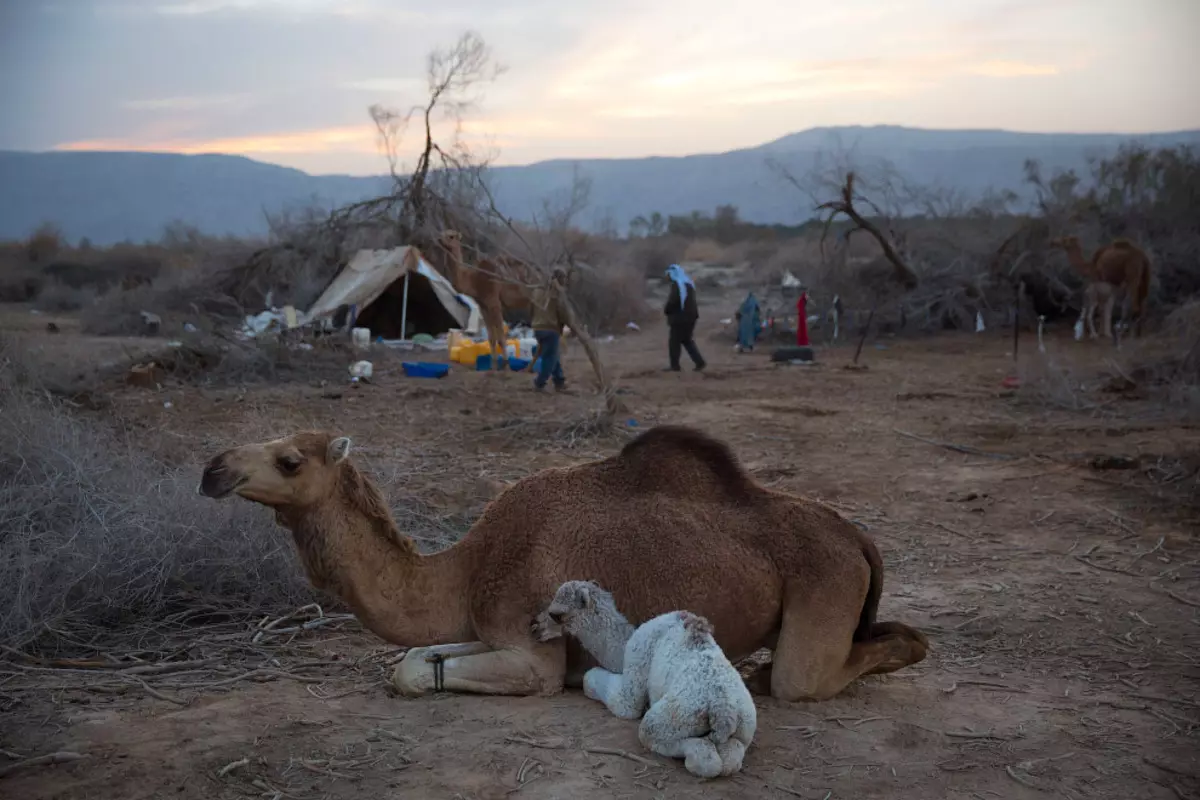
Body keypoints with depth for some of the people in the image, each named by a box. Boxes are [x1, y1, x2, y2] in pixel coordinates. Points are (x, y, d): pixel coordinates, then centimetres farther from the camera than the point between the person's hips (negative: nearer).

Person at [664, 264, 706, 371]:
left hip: (680, 318, -9)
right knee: (687, 340, 17)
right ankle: (699, 362, 10)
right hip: (690, 317, 9)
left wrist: (666, 310, -4)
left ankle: (675, 366, 6)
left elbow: (672, 301, -23)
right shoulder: (688, 283, 14)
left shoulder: (677, 285, -15)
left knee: (674, 341, 2)